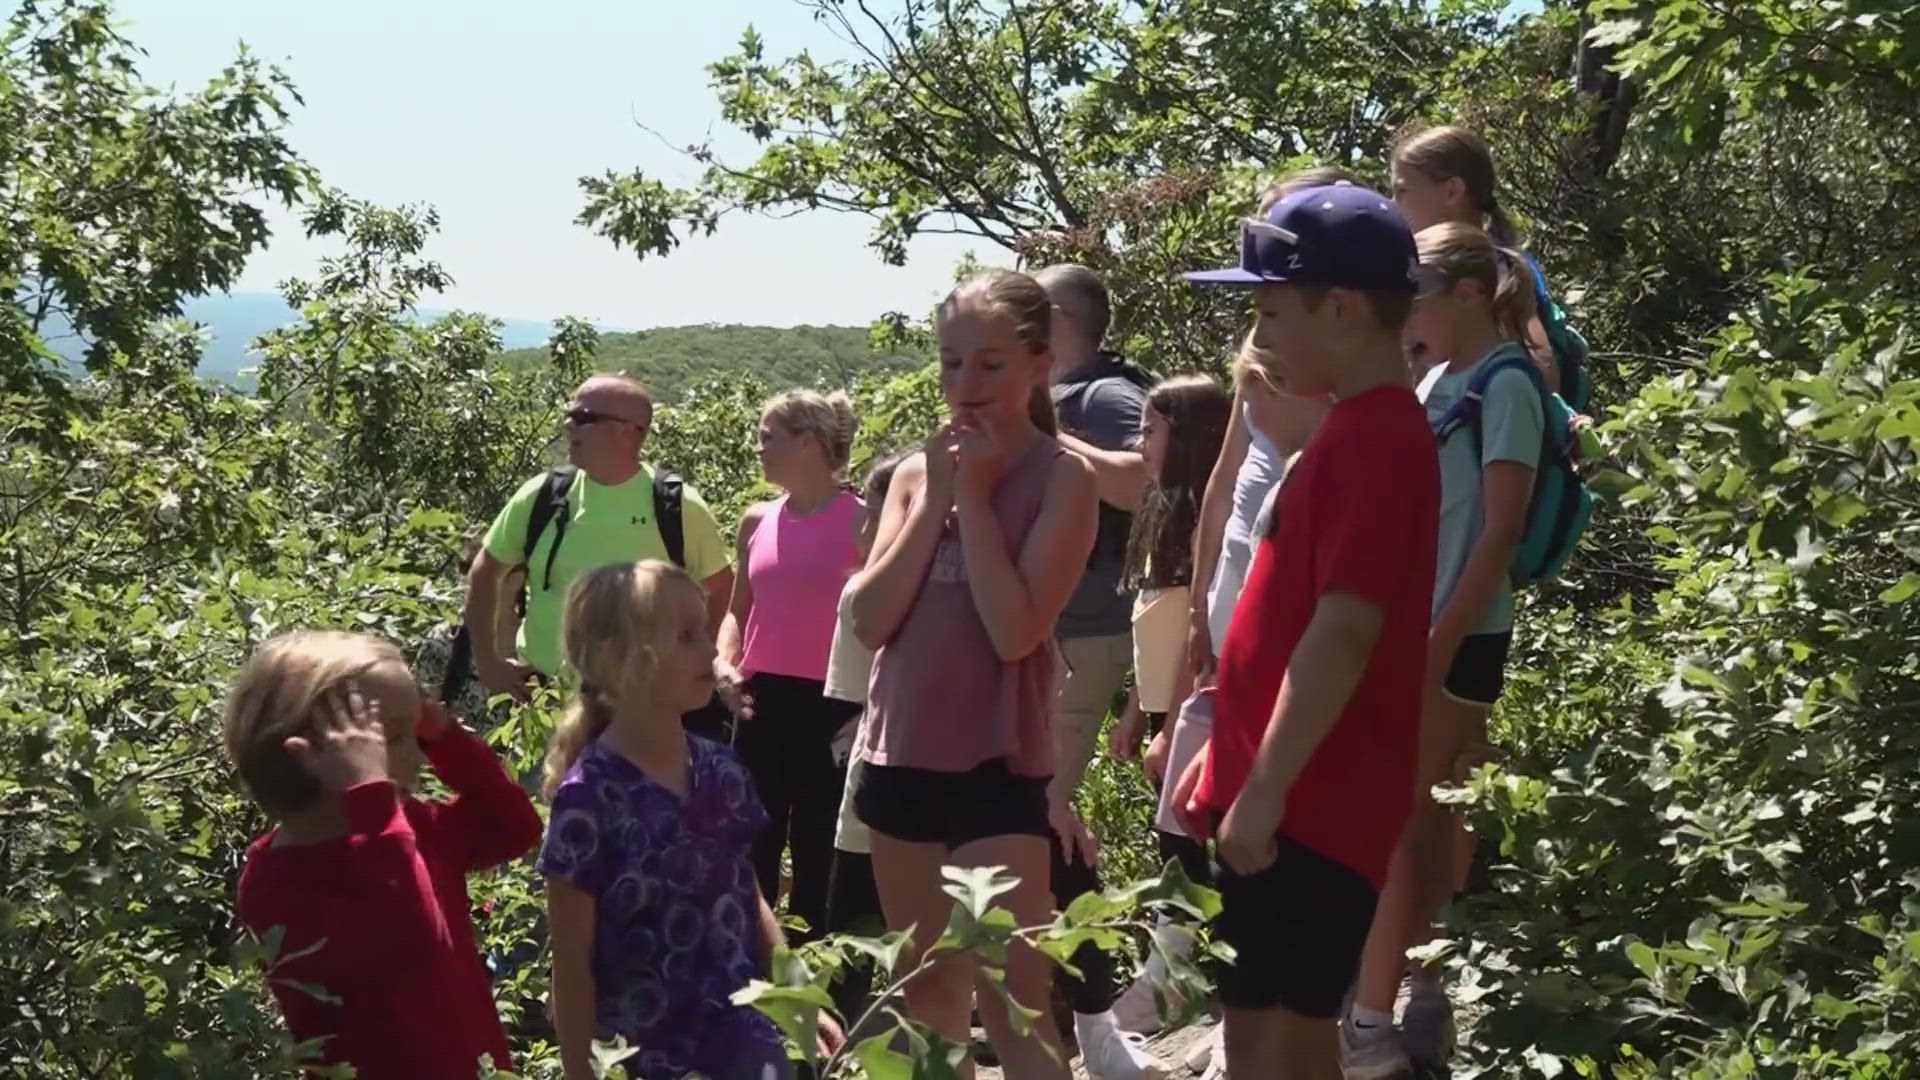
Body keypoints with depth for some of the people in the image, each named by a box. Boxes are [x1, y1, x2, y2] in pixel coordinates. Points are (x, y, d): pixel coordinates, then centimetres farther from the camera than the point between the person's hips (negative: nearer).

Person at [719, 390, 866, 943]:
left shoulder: (858, 519, -6)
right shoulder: (757, 522, 10)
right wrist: (724, 662, 0)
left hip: (831, 702, -5)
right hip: (763, 698, 5)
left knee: (816, 852, 3)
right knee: (754, 843, 8)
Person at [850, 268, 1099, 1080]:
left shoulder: (1063, 476, -8)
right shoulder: (917, 471, 7)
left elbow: (1015, 631, -18)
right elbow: (870, 622, -3)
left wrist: (976, 496, -14)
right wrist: (935, 499, -8)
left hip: (998, 766, -6)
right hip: (902, 758, 6)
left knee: (1011, 1001, -6)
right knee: (928, 990, 17)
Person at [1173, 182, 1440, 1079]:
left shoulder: (1372, 439, -16)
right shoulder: (1360, 431, 16)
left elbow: (1344, 633, -23)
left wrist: (1264, 788, -23)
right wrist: (1227, 757, 21)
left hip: (1309, 802, -10)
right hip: (1297, 795, 10)